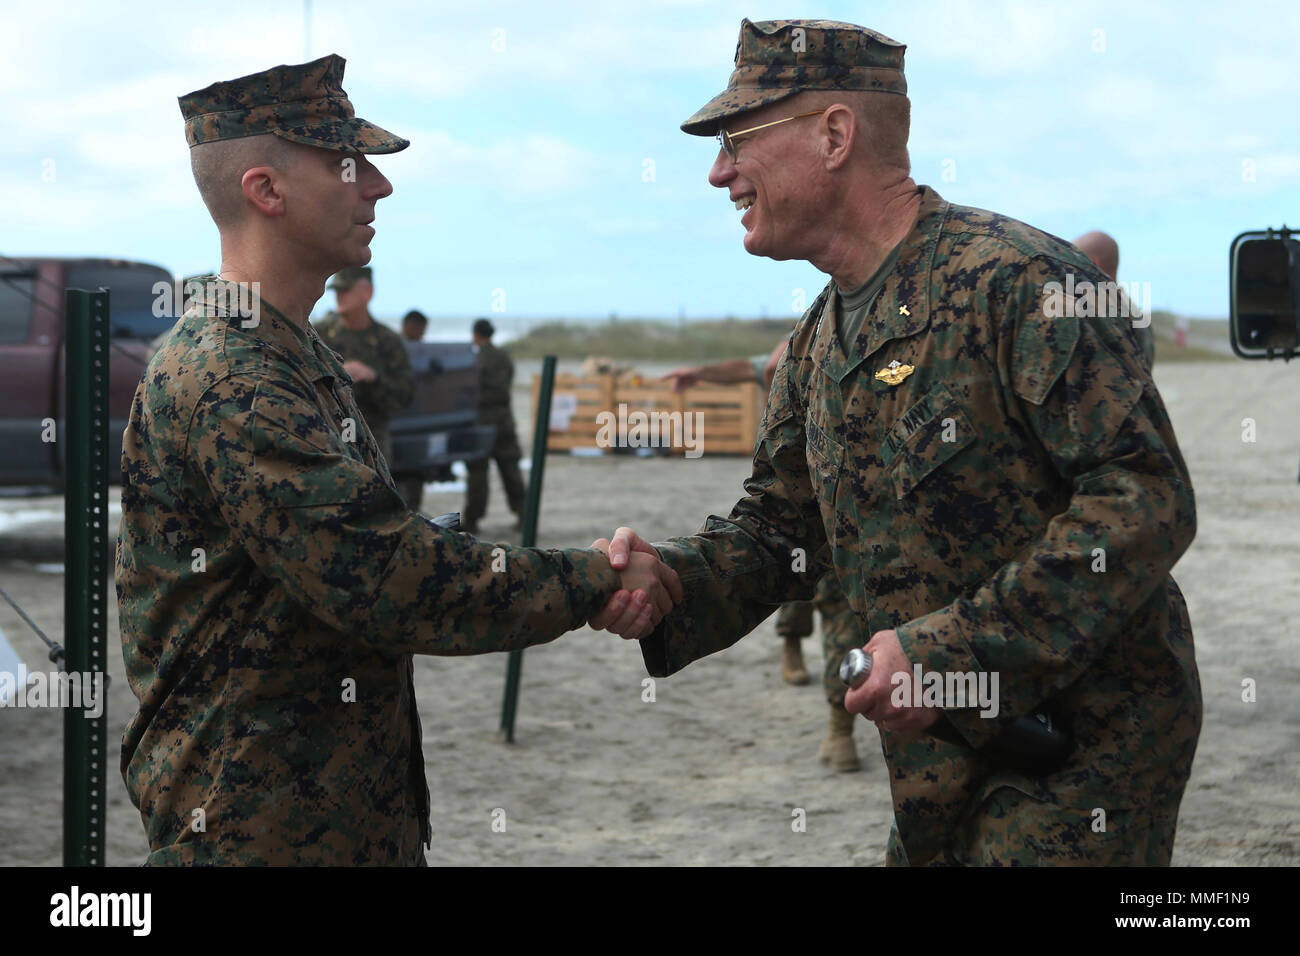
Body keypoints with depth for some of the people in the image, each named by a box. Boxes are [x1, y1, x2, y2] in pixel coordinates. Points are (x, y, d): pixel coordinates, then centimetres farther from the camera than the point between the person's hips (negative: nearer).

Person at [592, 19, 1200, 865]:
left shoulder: (1012, 279, -18)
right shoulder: (819, 342, 10)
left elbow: (1147, 500, -24)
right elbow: (777, 525, 15)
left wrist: (954, 648, -25)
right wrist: (673, 578, -8)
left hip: (1083, 741, -8)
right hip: (944, 758, 8)